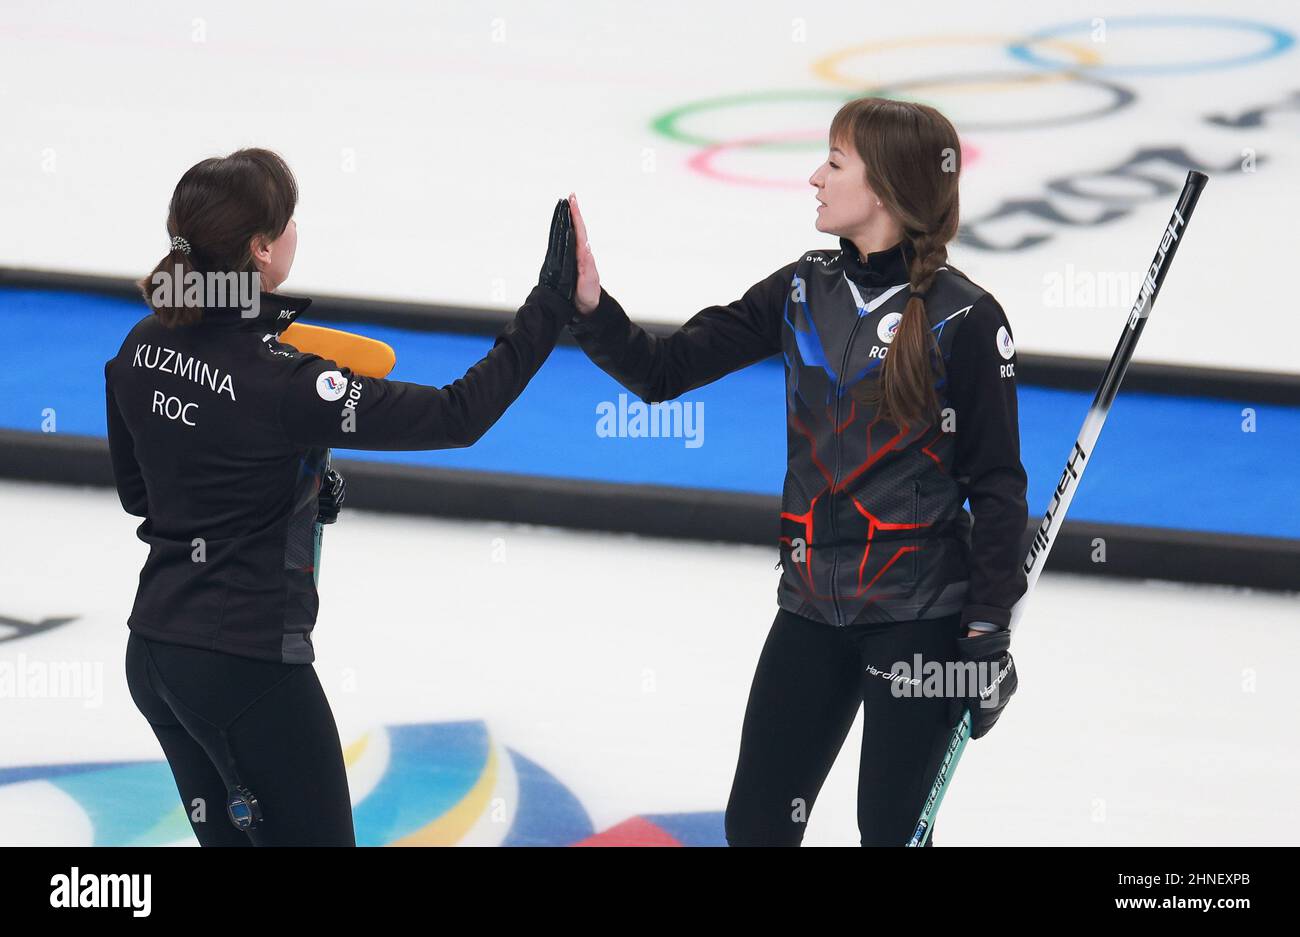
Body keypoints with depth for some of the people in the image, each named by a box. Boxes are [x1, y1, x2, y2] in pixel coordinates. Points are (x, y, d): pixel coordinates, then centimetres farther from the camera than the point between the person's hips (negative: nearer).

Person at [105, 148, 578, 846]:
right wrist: (550, 305, -16)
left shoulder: (143, 348, 1)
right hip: (247, 668, -8)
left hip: (153, 651, 8)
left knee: (231, 838, 20)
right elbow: (457, 416, -21)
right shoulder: (276, 381, -22)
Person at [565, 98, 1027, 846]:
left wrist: (989, 632, -9)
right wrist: (590, 306, -13)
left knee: (892, 831, 2)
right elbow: (665, 372, 3)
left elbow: (997, 484, -7)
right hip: (813, 606, 5)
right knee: (755, 826, 6)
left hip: (920, 616, -5)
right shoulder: (804, 293, 5)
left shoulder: (964, 319, -11)